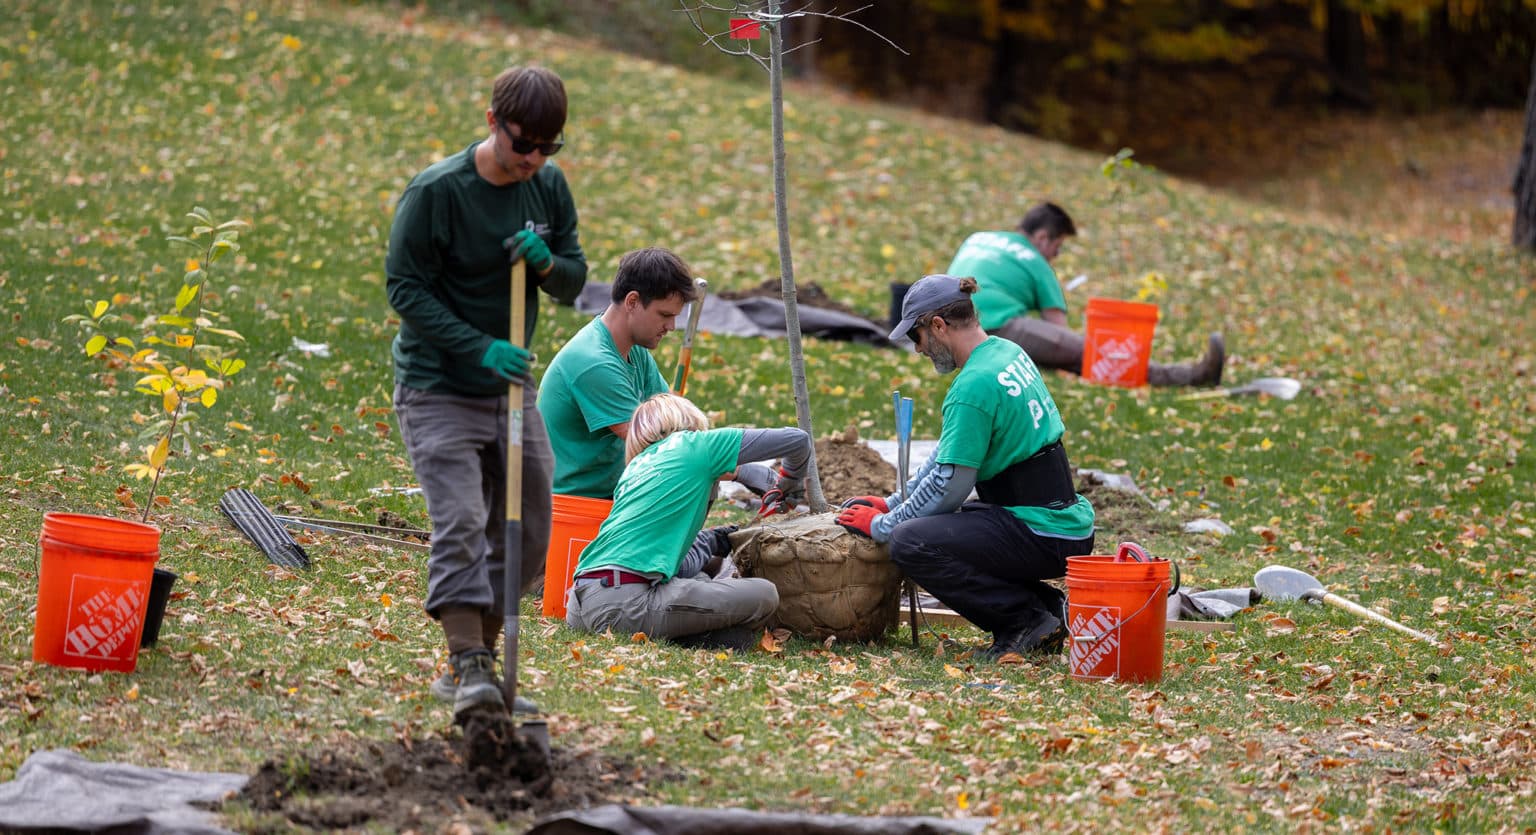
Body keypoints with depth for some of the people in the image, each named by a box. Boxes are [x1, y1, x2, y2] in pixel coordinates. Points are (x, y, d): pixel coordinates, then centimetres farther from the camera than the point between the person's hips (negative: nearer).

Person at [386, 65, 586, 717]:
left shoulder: (549, 187, 1)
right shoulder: (436, 191, -16)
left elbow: (574, 282, 9)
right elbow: (404, 287, -14)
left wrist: (546, 264, -16)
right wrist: (480, 349, -23)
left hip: (512, 390, 6)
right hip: (438, 388, -6)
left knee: (527, 533, 6)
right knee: (460, 524, -18)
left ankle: (473, 661, 17)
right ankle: (470, 668, -20)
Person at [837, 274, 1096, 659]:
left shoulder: (974, 386, -18)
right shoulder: (1008, 354, 11)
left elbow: (949, 486, -15)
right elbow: (953, 450, 20)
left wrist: (882, 525, -2)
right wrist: (892, 503, 21)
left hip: (1042, 536, -10)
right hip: (1068, 522, 10)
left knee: (910, 543, -17)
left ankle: (1028, 620, -10)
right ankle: (1046, 606, 10)